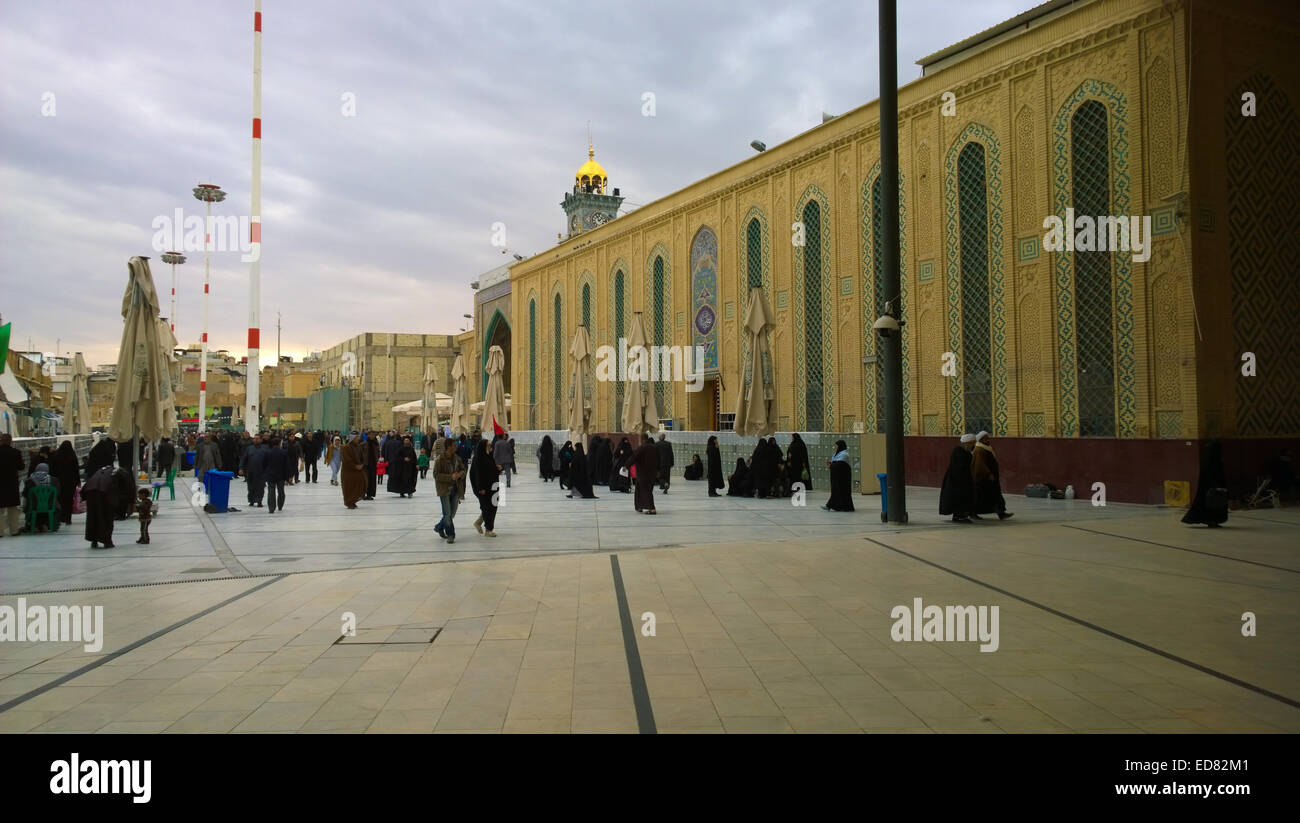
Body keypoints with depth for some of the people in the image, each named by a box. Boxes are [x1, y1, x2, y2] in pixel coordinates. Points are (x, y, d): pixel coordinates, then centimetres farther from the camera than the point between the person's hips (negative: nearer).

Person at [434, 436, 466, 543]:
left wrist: (460, 474, -9)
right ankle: (450, 534, 6)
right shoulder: (439, 459, -12)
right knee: (448, 513, -4)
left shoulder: (457, 458, 6)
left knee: (452, 513, 13)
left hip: (455, 489, 6)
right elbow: (436, 475, -14)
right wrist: (450, 477, -24)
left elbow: (463, 469, 16)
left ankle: (439, 527, 34)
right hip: (444, 489, -6)